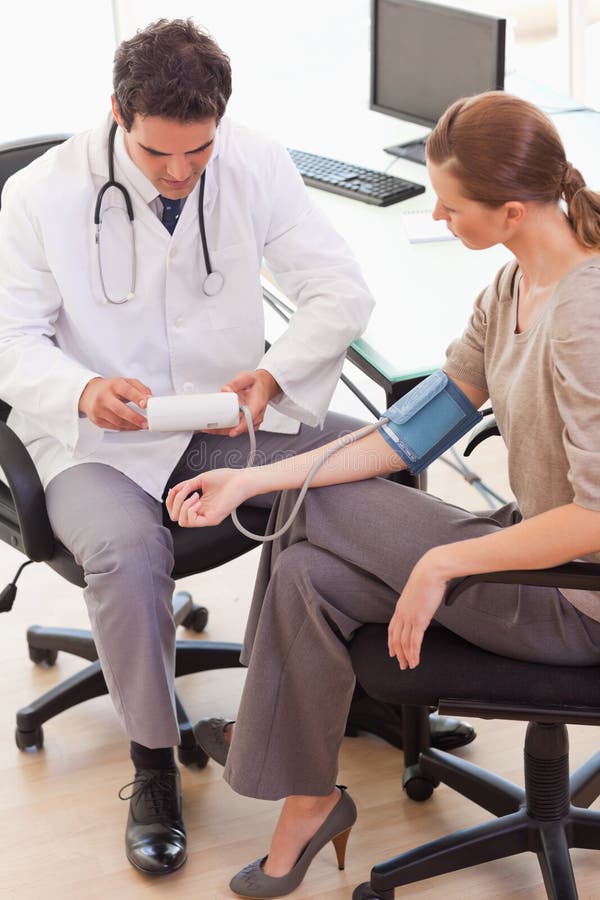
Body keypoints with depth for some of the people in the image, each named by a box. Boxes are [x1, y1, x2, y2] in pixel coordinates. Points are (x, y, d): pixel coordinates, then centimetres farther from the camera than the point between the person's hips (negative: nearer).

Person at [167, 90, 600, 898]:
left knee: (316, 506, -8)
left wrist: (443, 562, -22)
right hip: (532, 539, 8)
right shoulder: (516, 285, 2)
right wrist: (255, 481, 0)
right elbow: (422, 424, 4)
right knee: (304, 575, -7)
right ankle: (307, 800, 9)